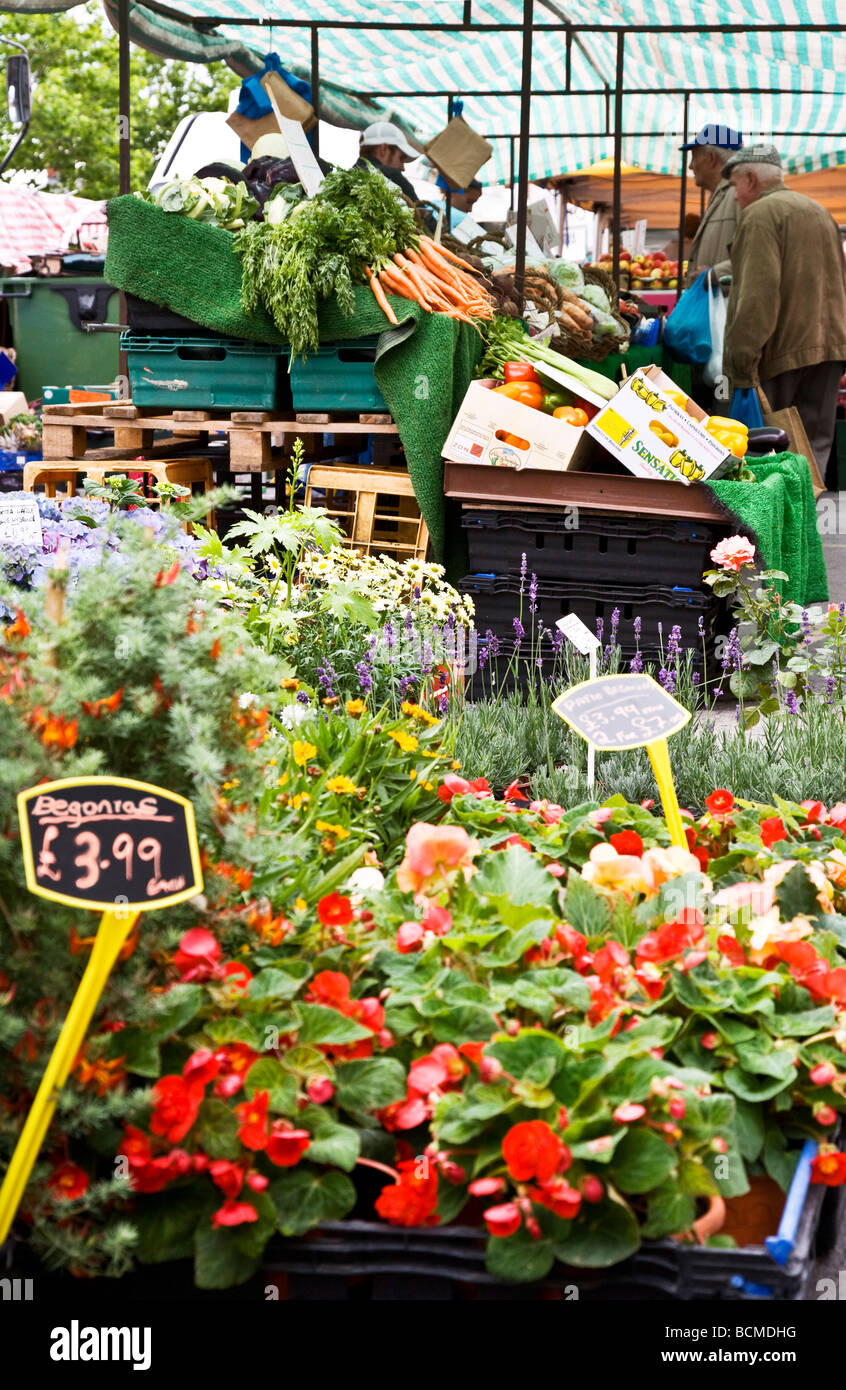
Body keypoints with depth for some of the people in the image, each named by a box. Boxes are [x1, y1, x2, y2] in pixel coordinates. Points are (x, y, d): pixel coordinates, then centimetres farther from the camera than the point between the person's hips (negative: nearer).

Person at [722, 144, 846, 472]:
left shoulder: (760, 214, -8)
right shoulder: (819, 211, 19)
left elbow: (758, 292, -19)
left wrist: (741, 358, -19)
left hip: (784, 347, -7)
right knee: (816, 442, 6)